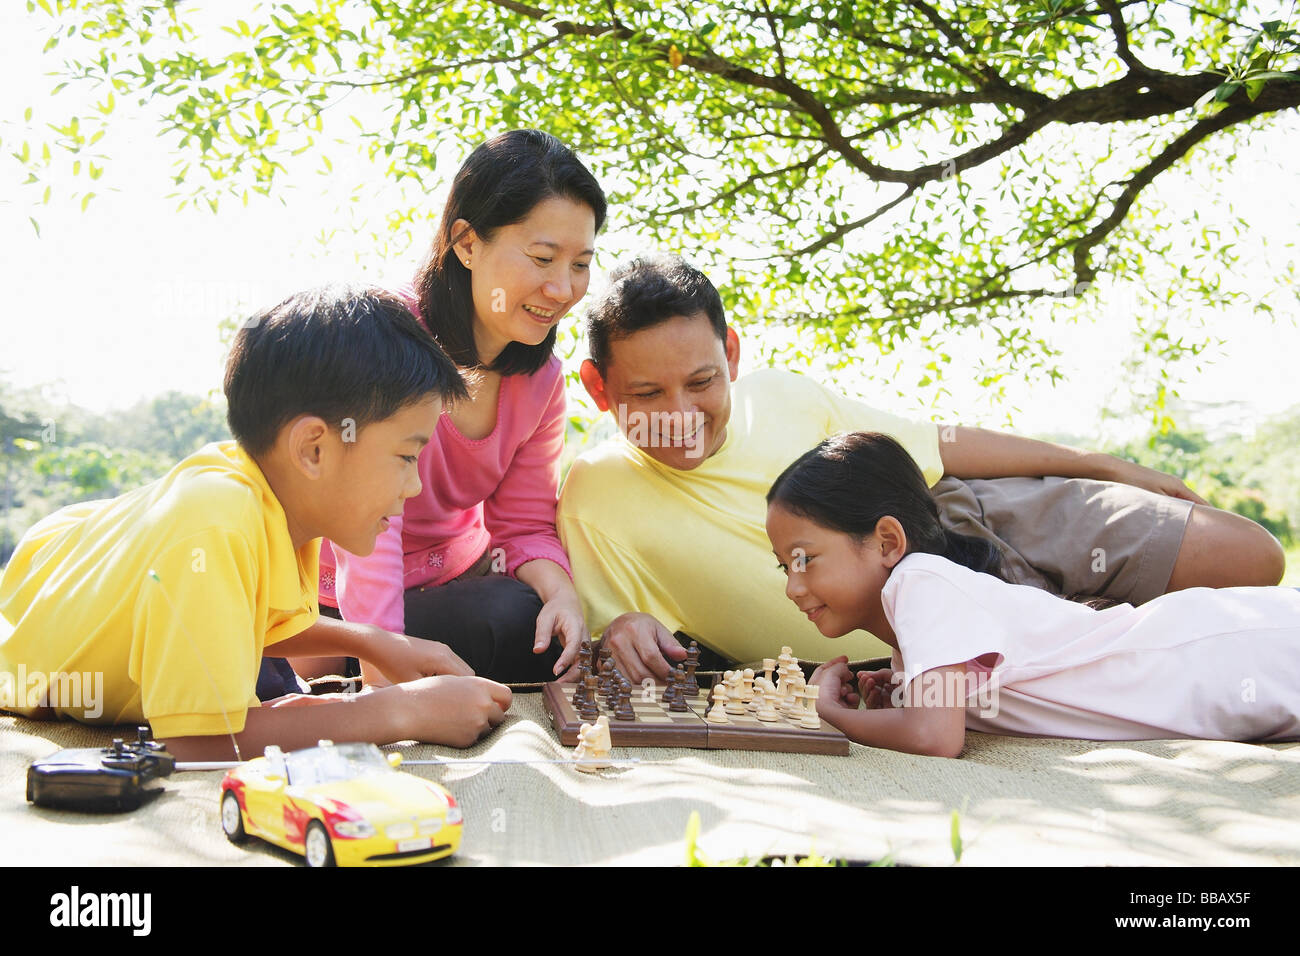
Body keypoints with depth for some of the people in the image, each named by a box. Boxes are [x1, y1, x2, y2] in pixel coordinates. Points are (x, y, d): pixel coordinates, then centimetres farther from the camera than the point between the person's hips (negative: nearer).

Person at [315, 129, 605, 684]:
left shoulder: (540, 378, -3)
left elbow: (525, 526, 0)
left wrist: (561, 592, -25)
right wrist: (389, 687, -45)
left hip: (458, 572, 6)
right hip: (341, 605, -6)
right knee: (513, 618, -29)